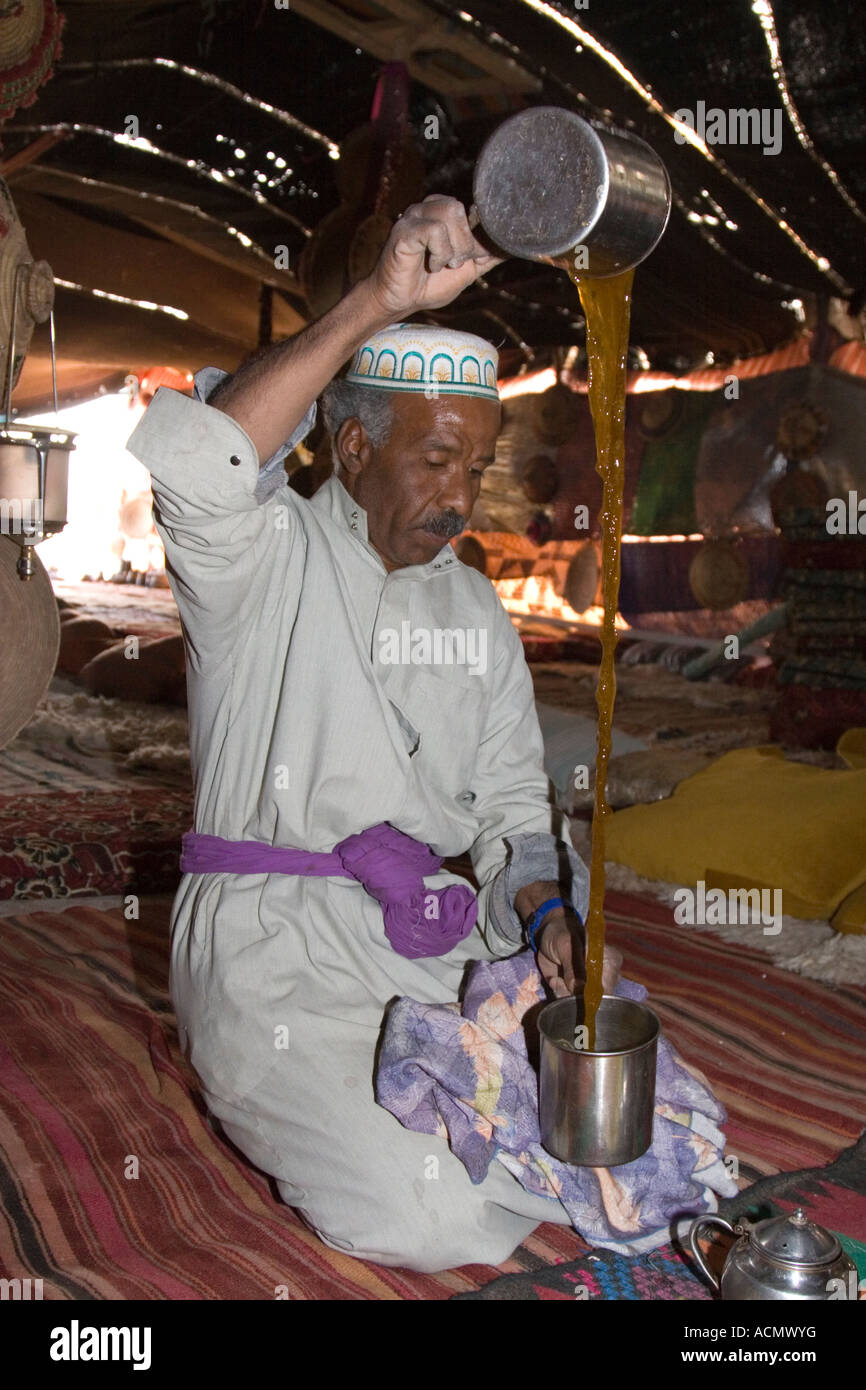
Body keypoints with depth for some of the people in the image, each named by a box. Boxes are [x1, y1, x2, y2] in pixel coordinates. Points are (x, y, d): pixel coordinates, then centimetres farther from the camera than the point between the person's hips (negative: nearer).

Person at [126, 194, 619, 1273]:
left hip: (435, 944, 6)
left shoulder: (475, 607, 14)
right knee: (428, 1220, -17)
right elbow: (195, 470, -31)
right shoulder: (267, 559, -6)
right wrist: (378, 305, -32)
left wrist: (548, 910, -7)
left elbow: (511, 799, 14)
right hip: (272, 955, -6)